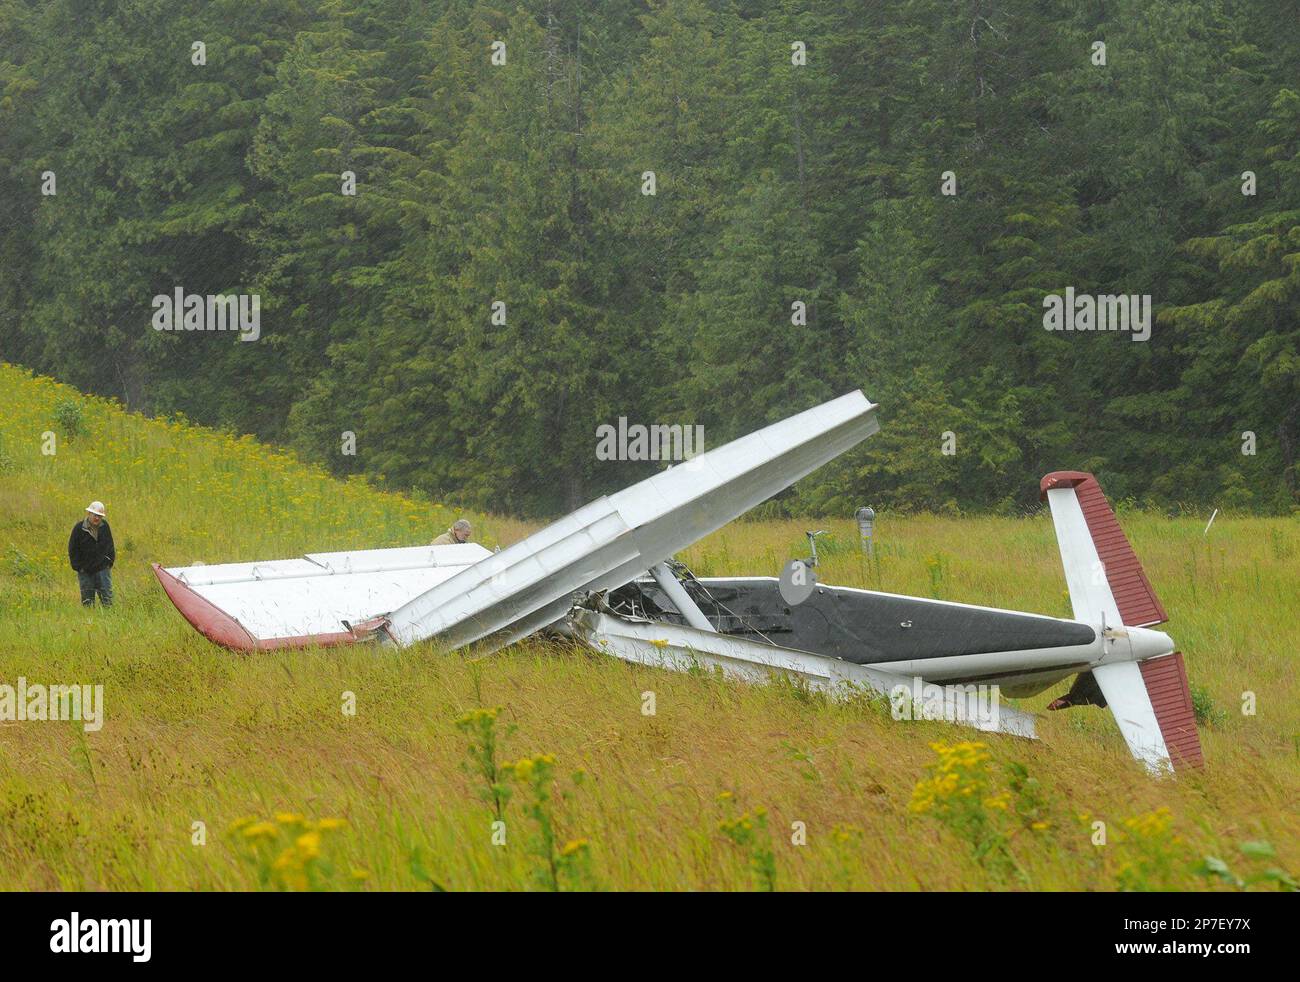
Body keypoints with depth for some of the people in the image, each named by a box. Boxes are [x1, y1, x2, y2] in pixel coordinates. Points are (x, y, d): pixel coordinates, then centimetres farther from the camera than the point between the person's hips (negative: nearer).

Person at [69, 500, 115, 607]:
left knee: (107, 598, -3)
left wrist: (110, 561, 6)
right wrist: (78, 567, -6)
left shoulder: (104, 526, 2)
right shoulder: (79, 528, -7)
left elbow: (110, 545, 14)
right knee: (87, 600, 4)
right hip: (85, 571, -2)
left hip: (102, 569, 2)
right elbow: (72, 550, -2)